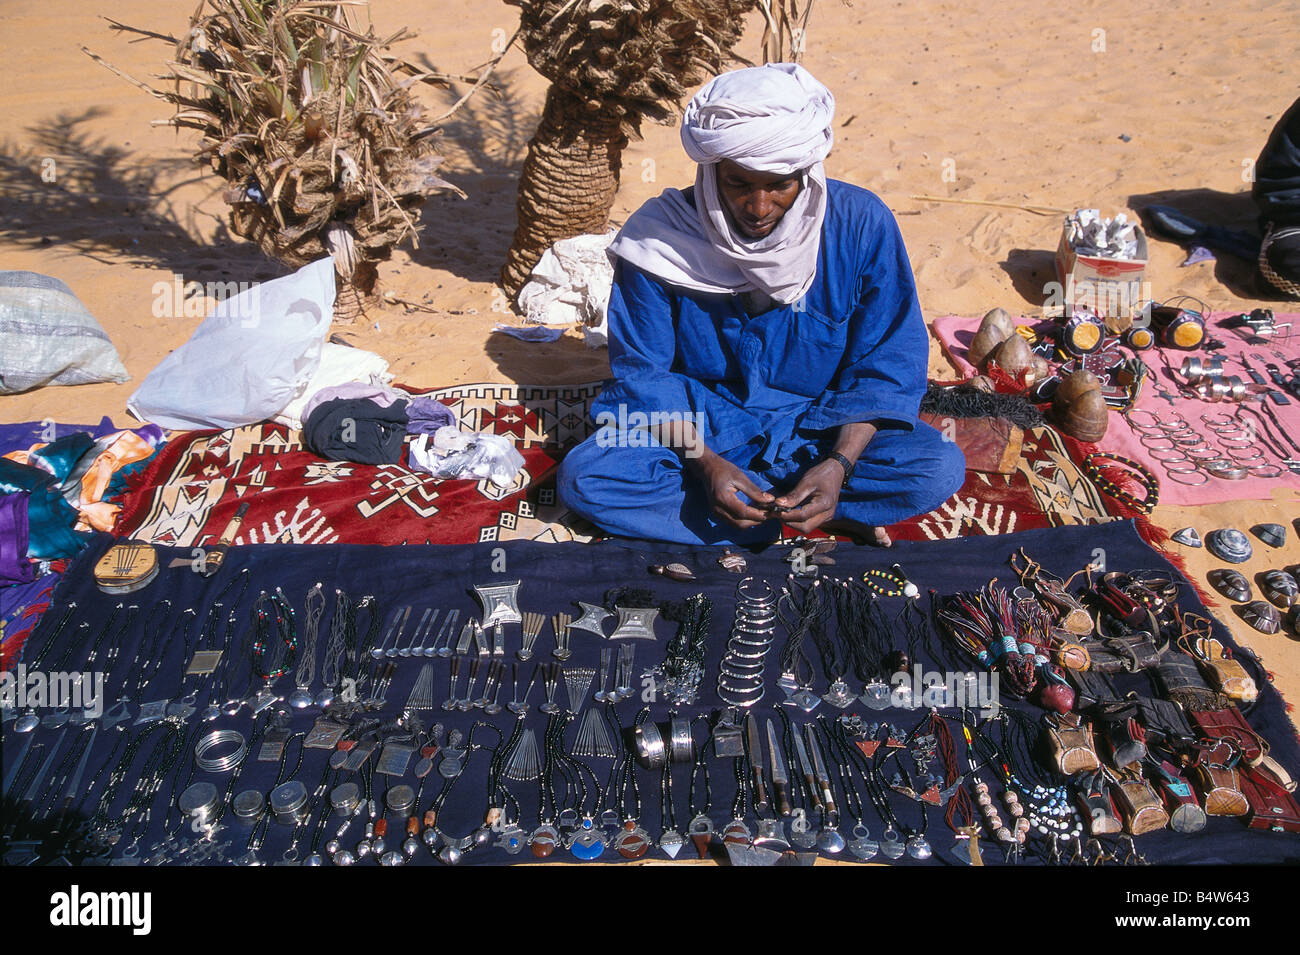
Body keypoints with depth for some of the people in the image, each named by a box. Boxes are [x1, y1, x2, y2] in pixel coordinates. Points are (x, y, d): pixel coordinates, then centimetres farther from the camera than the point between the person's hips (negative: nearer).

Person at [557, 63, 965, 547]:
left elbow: (888, 363, -8)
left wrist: (840, 462, -24)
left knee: (941, 468, -25)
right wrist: (704, 463, -25)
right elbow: (642, 372, -9)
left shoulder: (862, 224, -14)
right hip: (698, 425, 1)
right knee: (583, 478, -27)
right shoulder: (660, 237, -15)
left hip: (820, 424, 0)